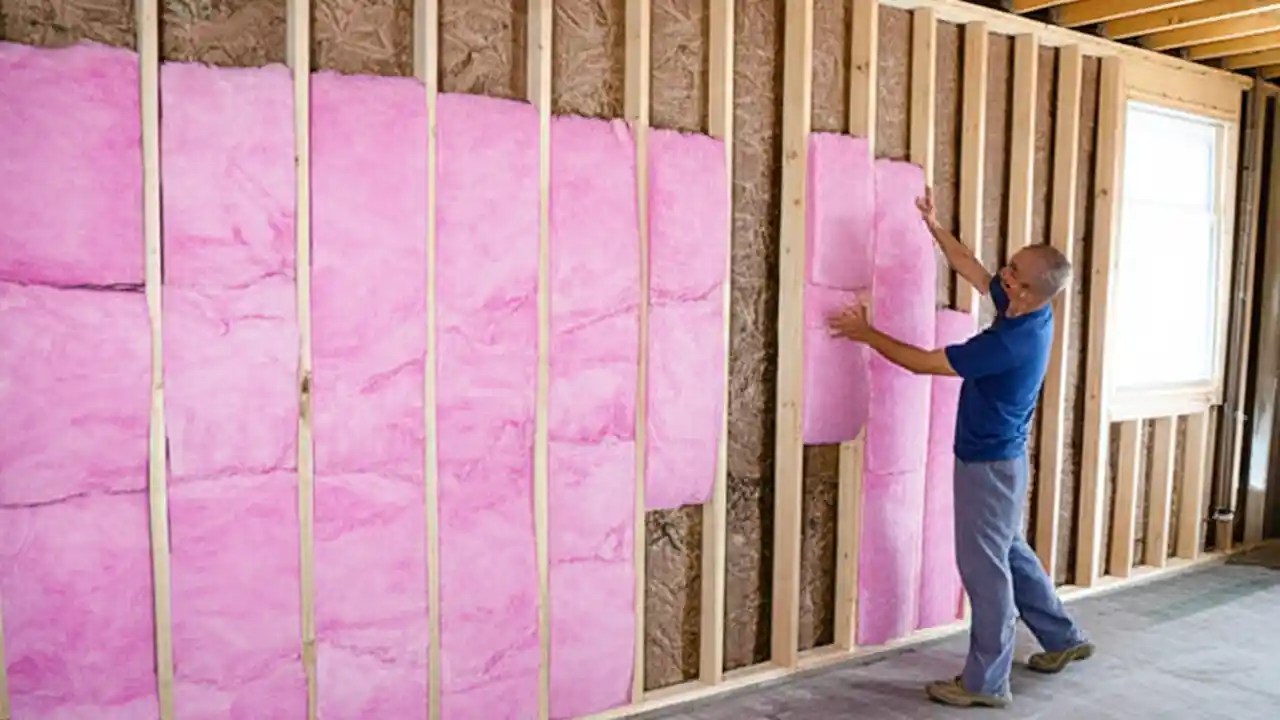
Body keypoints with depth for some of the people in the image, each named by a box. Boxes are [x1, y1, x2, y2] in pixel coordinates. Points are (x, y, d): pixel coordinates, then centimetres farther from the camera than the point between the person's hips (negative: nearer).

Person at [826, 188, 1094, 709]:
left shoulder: (1011, 341, -29)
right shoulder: (1032, 313, -2)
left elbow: (925, 362, -22)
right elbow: (972, 271, 13)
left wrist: (867, 334, -12)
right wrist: (934, 226, 11)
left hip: (990, 464, -10)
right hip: (997, 458, 10)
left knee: (985, 568, 0)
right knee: (1010, 553, 23)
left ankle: (985, 682, 11)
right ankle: (1063, 639, 38)